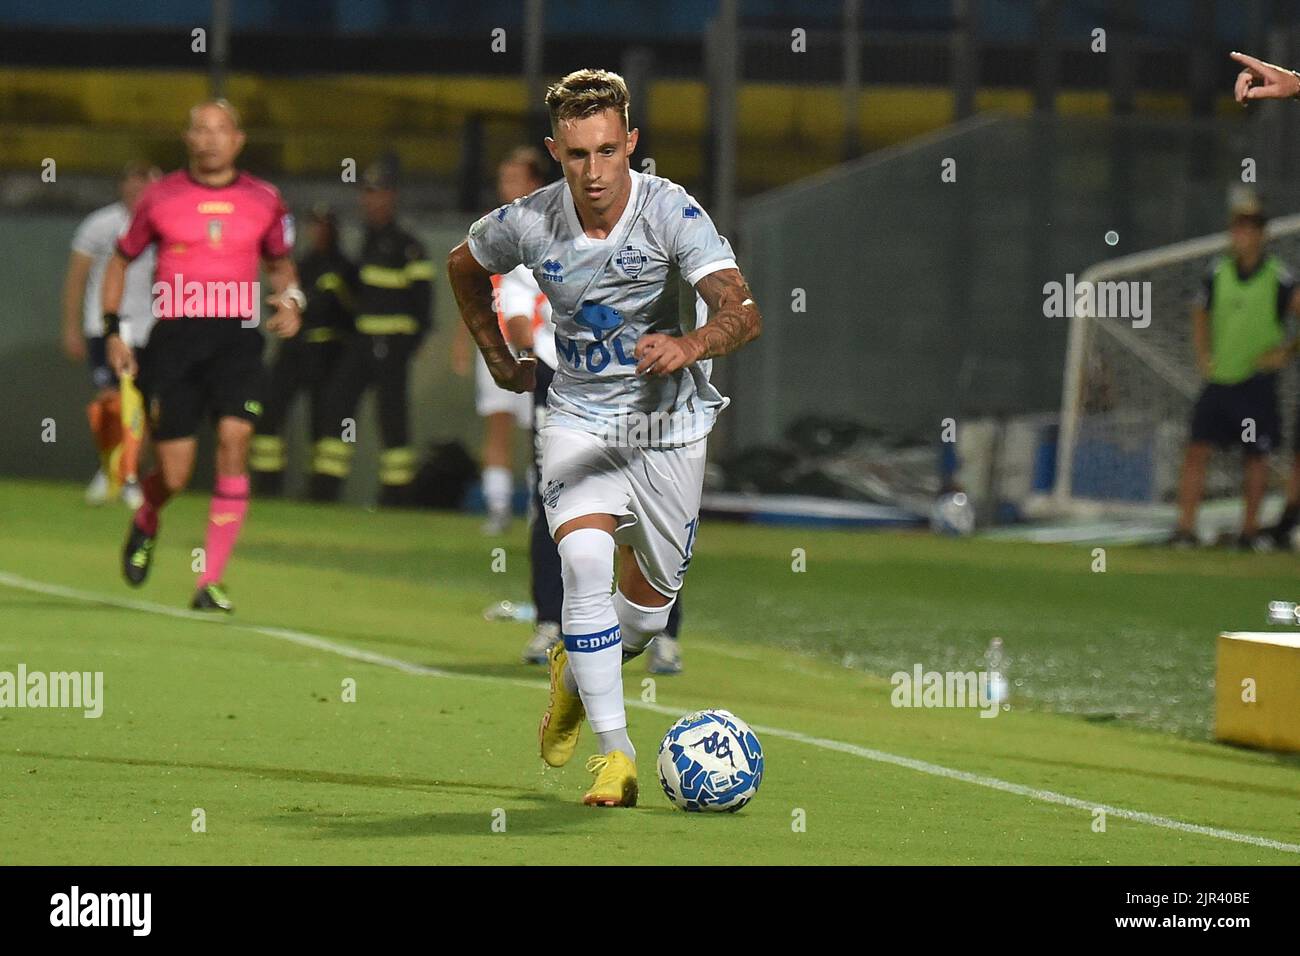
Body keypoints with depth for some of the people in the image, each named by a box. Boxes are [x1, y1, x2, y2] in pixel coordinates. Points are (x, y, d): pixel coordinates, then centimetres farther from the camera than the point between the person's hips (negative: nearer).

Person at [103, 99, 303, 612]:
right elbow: (120, 259, 14)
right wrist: (113, 329, 5)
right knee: (173, 476, -4)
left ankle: (211, 581, -11)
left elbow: (280, 261, 22)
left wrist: (290, 299, 1)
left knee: (234, 441, -18)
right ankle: (145, 523, 35)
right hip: (174, 338, -1)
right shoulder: (160, 198, 3)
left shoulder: (263, 200, 6)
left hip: (238, 339, 1)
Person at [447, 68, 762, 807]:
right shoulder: (526, 225, -12)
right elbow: (464, 267, 12)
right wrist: (499, 357, 10)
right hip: (579, 419, 0)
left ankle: (576, 671, 44)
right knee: (585, 558, -25)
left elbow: (742, 311, -30)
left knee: (649, 609, 8)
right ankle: (615, 753, -19)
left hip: (667, 422, 0)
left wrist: (689, 346, -50)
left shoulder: (672, 212, -19)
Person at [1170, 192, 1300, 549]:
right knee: (1197, 450, -6)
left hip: (1257, 382, -3)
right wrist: (1203, 355, 6)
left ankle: (1249, 530, 15)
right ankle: (1186, 529, -5)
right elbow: (1201, 315, 18)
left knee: (1255, 458, 4)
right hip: (1218, 379, 3)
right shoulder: (1219, 273, 4)